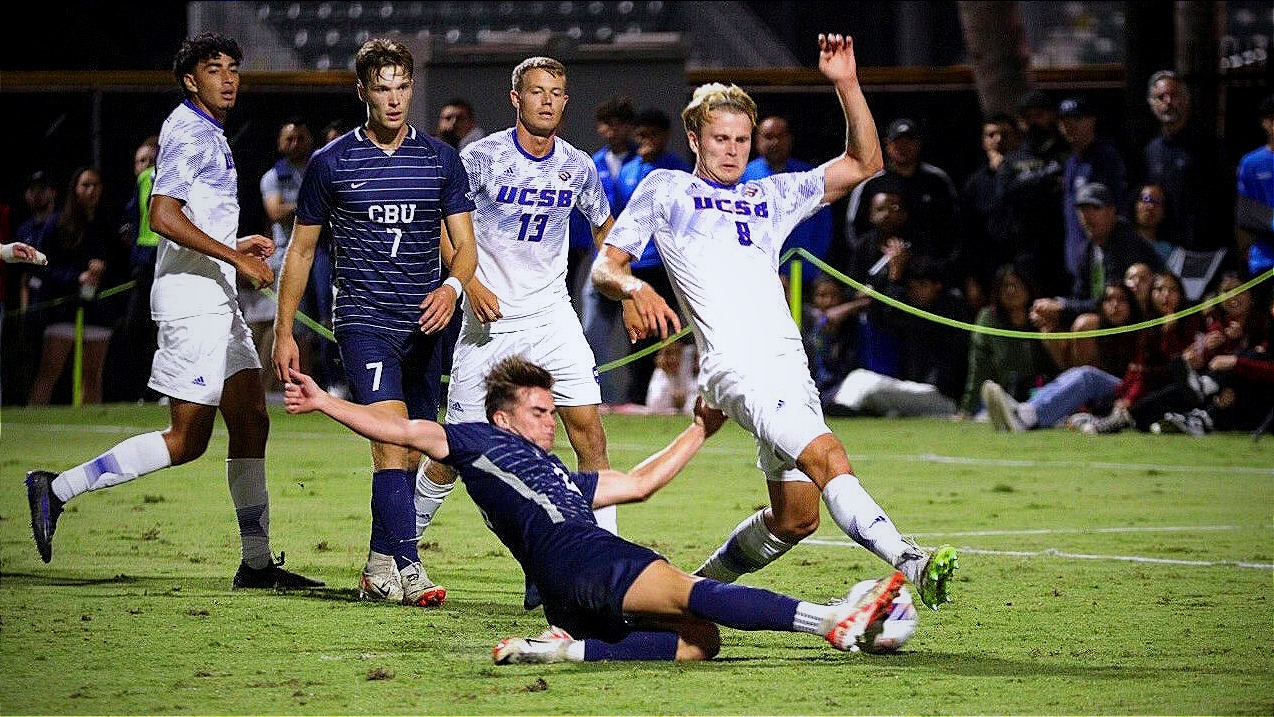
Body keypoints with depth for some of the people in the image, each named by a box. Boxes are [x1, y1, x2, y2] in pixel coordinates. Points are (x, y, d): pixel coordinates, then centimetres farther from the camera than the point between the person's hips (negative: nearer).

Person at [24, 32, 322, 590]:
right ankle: (57, 489, -3)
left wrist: (235, 245, 24)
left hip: (216, 302, 10)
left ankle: (257, 562, 8)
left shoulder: (209, 134, 19)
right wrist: (234, 259, -21)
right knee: (187, 441, -9)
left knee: (252, 422, 6)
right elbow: (163, 216, -23)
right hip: (192, 299, -10)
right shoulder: (189, 132, -12)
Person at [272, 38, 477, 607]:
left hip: (424, 325, 4)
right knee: (391, 438, -19)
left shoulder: (441, 160, 7)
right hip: (363, 319, -3)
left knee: (409, 452, 8)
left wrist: (452, 287, -16)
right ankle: (409, 570, -26)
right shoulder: (331, 163, 2)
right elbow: (301, 249, 9)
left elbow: (464, 244, 6)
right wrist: (284, 331, 6)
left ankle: (379, 568, 21)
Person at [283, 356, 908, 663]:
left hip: (582, 601, 9)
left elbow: (640, 481, 43)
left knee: (701, 640, -14)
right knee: (696, 593, -26)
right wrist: (322, 402, 9)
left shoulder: (561, 478, 40)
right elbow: (402, 430, 14)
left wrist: (700, 429, 44)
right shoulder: (479, 441, 18)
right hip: (572, 559, -9)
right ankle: (831, 622, -43)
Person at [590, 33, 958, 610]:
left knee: (796, 516, 4)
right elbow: (605, 267, 11)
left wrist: (846, 84, 10)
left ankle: (706, 582, 26)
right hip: (735, 364, -6)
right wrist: (635, 289, -13)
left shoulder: (772, 196, 26)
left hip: (790, 363, 6)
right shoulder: (665, 190, 15)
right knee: (829, 458, -27)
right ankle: (907, 563, -43)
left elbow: (863, 164, 22)